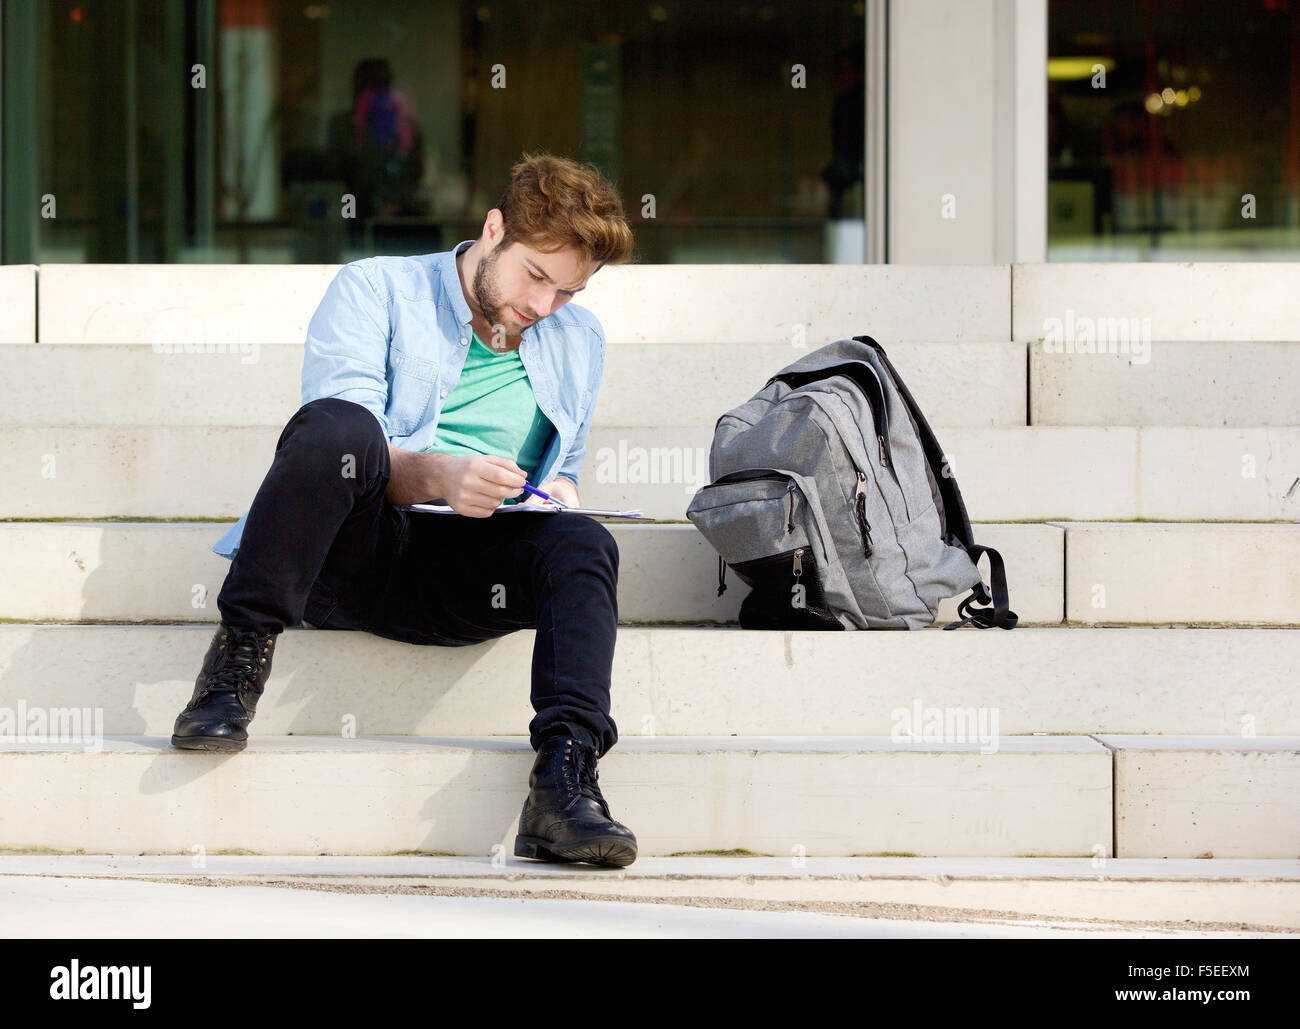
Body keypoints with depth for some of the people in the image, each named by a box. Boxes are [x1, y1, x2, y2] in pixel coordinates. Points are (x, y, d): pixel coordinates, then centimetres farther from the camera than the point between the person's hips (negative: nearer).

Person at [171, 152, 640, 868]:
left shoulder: (579, 341, 23)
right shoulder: (376, 288, 6)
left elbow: (560, 473, 32)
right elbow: (341, 438, -8)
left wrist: (553, 490, 6)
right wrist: (437, 475, -27)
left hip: (458, 572, 4)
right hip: (349, 558, -4)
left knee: (582, 545, -28)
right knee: (337, 426, -36)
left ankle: (564, 781, -41)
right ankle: (237, 662, -27)